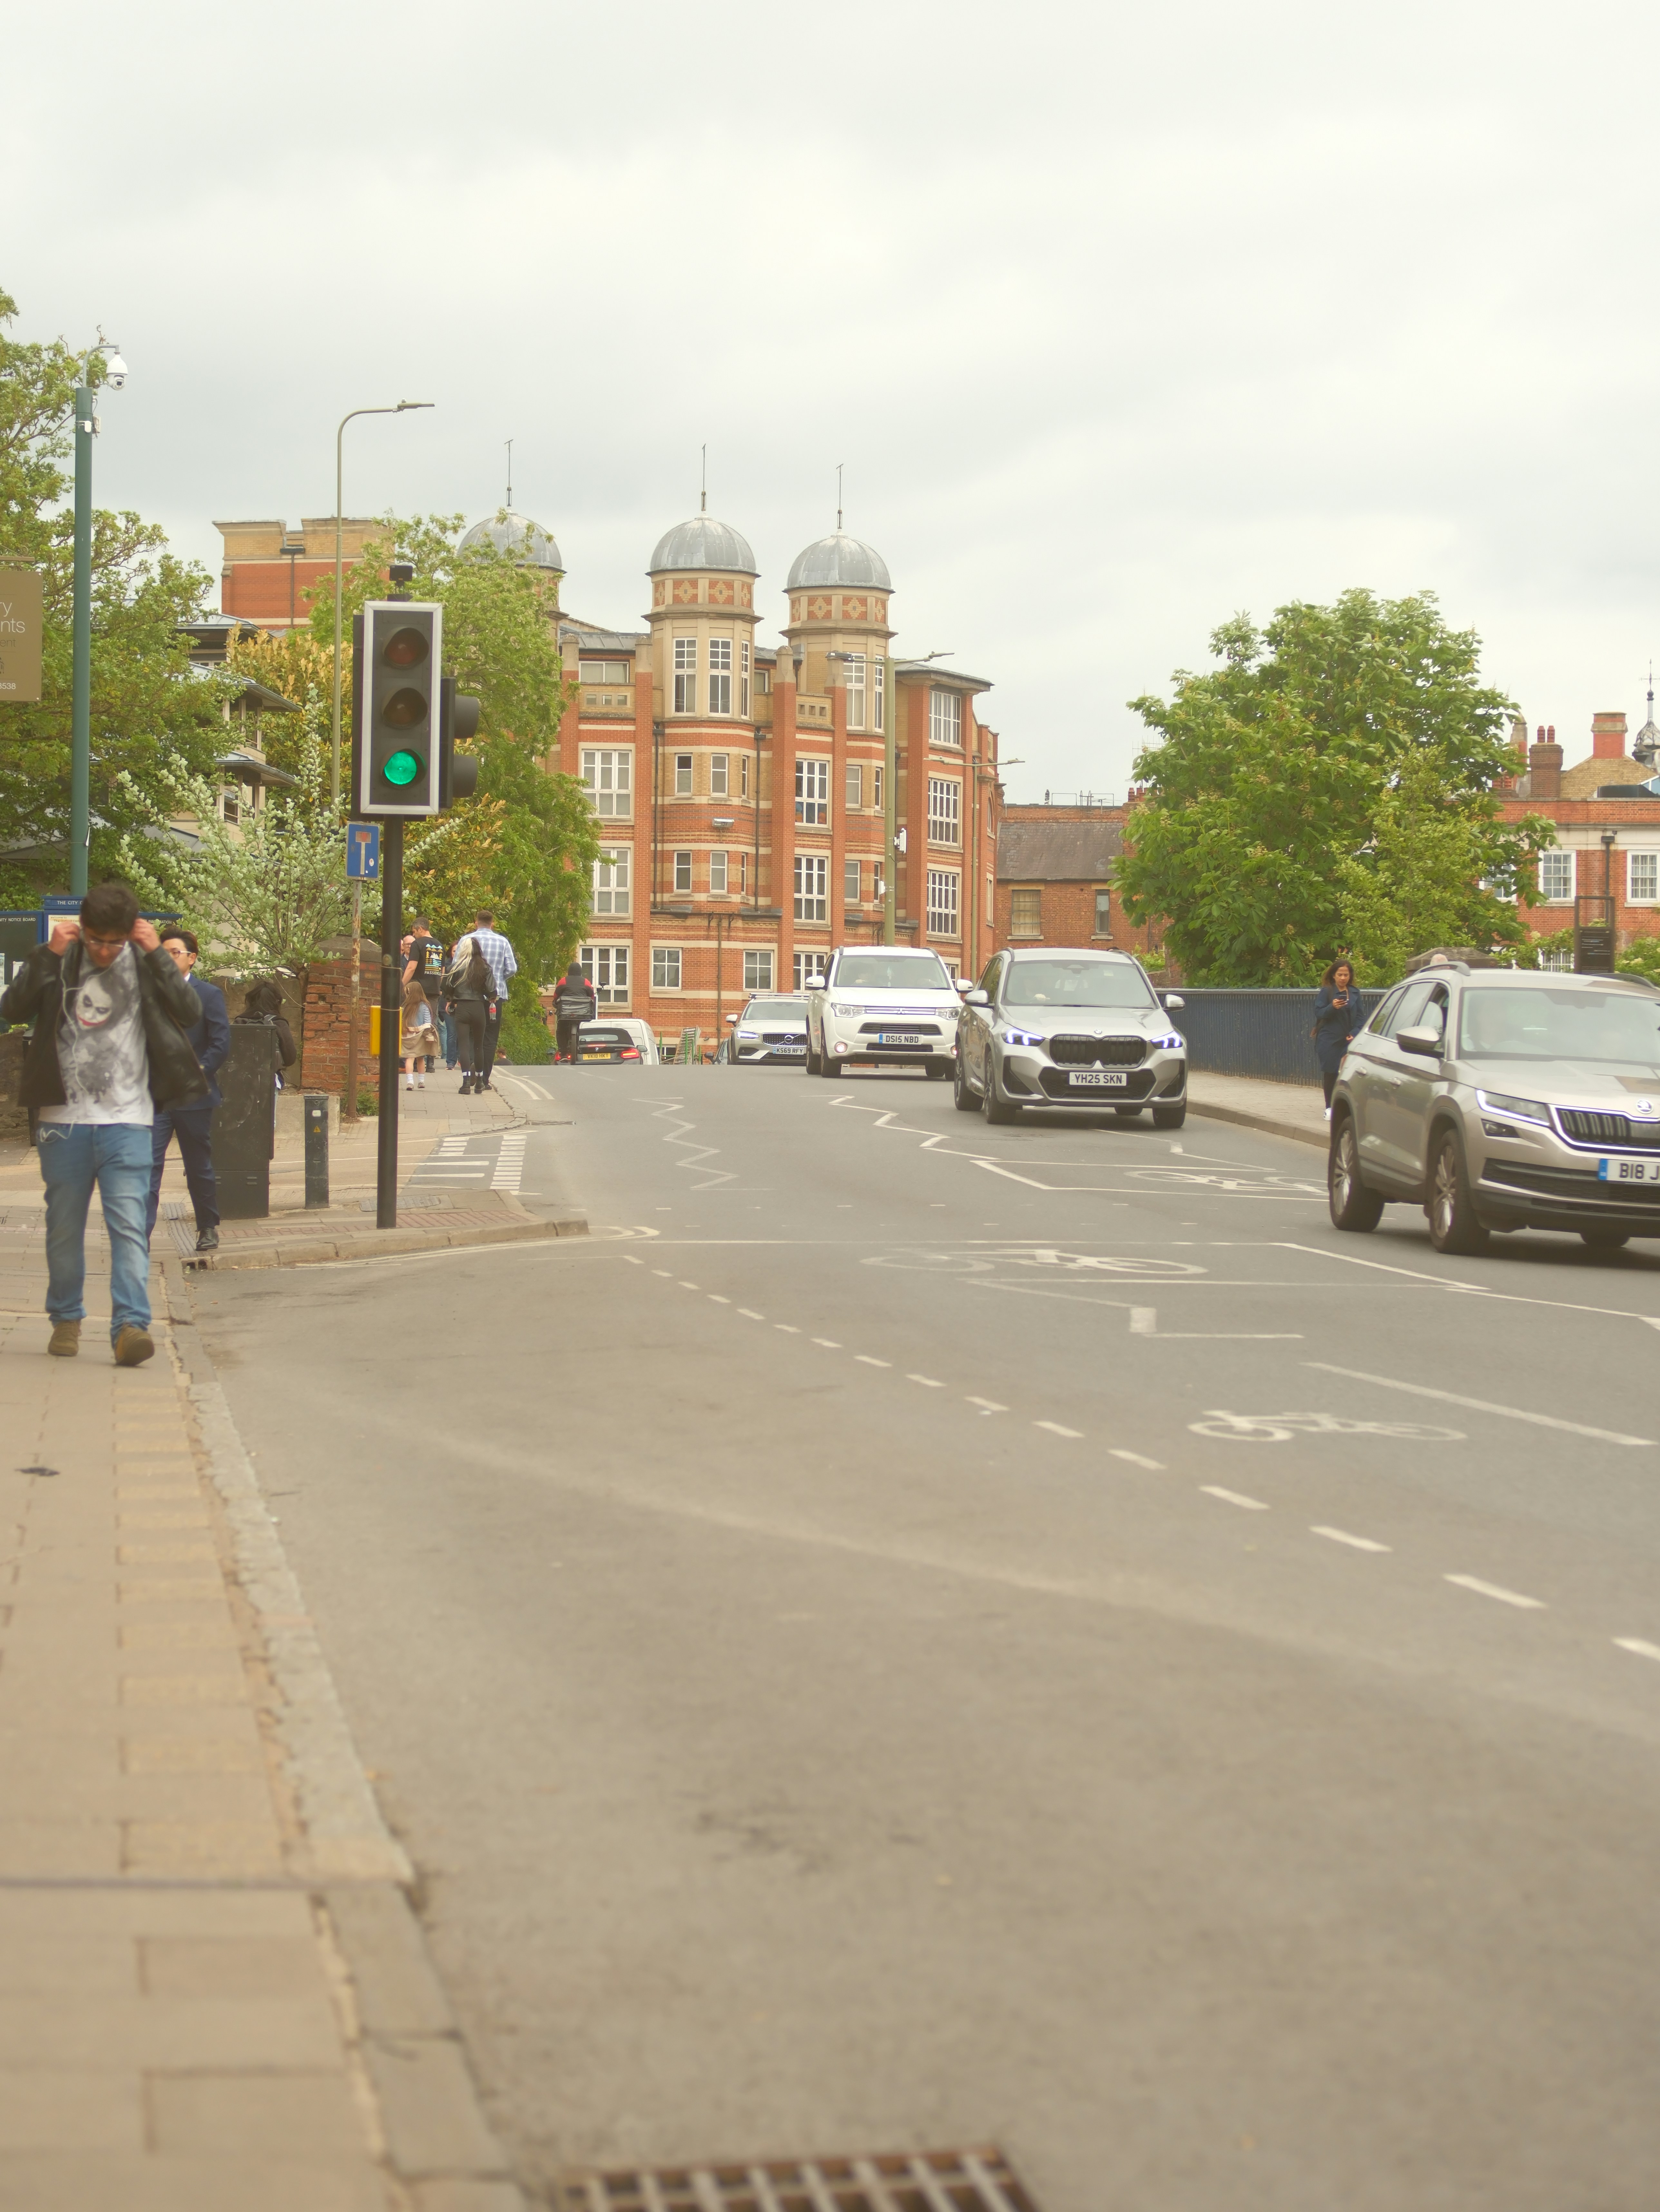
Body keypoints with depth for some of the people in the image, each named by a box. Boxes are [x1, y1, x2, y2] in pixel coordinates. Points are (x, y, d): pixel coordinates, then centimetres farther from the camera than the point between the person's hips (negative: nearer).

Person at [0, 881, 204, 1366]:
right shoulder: (58, 961, 3)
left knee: (129, 1225, -11)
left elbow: (190, 1013, -8)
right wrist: (49, 955, -15)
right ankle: (66, 1319, 25)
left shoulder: (145, 963, 3)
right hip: (64, 1121, 1)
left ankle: (131, 1326, -16)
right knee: (64, 1226, 10)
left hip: (127, 1121, -1)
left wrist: (156, 955, -14)